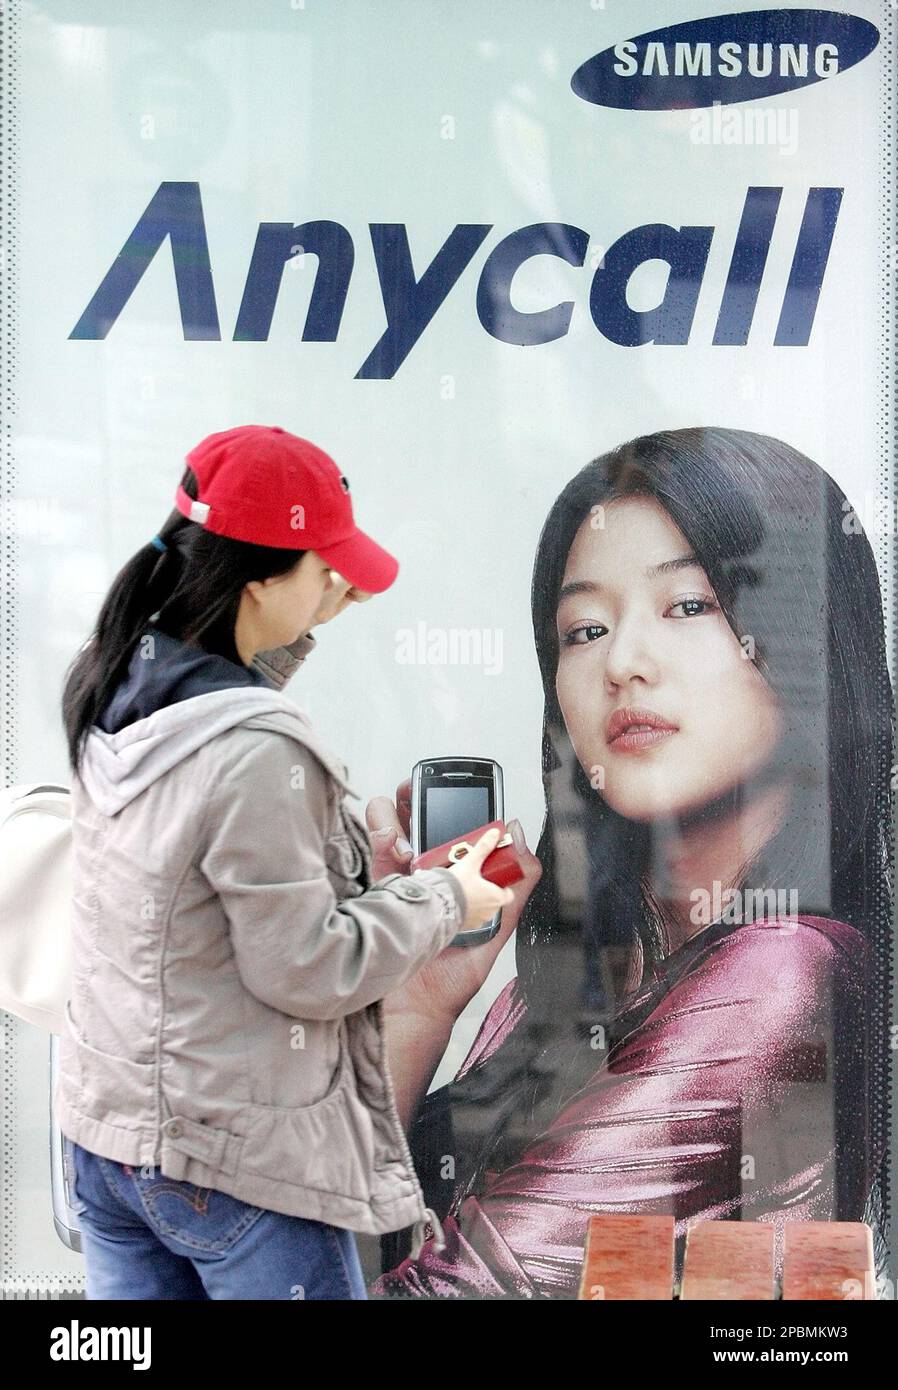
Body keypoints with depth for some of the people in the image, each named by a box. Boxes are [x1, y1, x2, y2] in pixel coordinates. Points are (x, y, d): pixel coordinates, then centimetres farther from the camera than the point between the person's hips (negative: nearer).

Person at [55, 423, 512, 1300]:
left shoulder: (112, 682, -2)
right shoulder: (254, 753, -27)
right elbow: (307, 969, -20)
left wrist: (310, 620, 23)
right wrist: (446, 901, -8)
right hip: (237, 1167, -8)